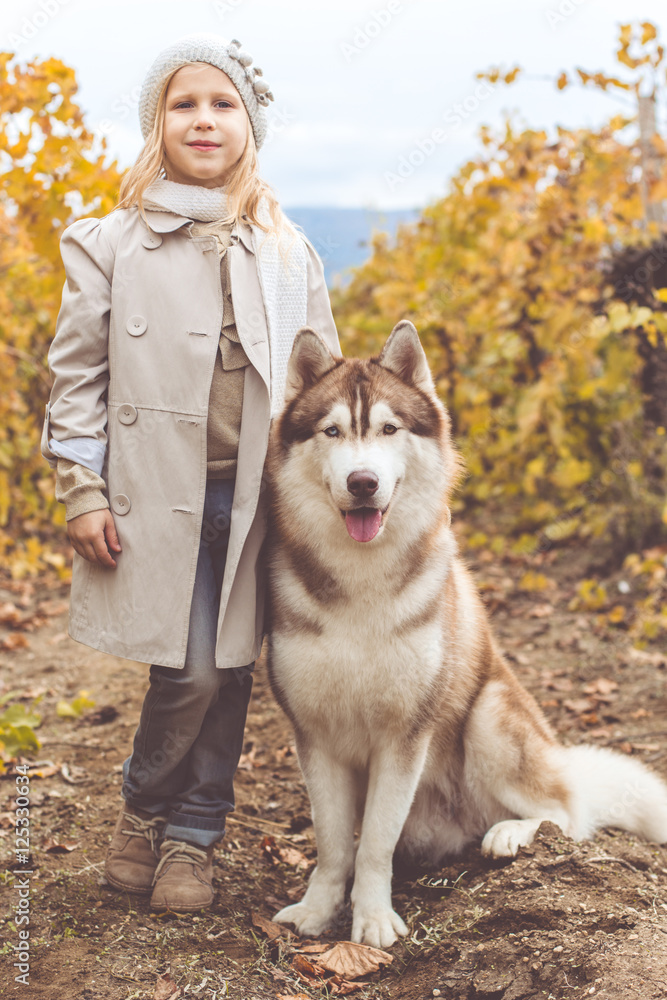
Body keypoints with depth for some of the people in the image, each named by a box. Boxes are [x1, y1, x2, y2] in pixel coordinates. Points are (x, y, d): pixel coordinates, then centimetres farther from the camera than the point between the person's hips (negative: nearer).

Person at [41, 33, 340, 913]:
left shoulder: (288, 252, 12)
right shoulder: (112, 244, 4)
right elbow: (76, 373, 4)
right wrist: (81, 492, -3)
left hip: (257, 497, 3)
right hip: (160, 496, -3)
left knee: (230, 672, 5)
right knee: (190, 670, -8)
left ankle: (192, 838, 21)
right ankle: (144, 810, 19)